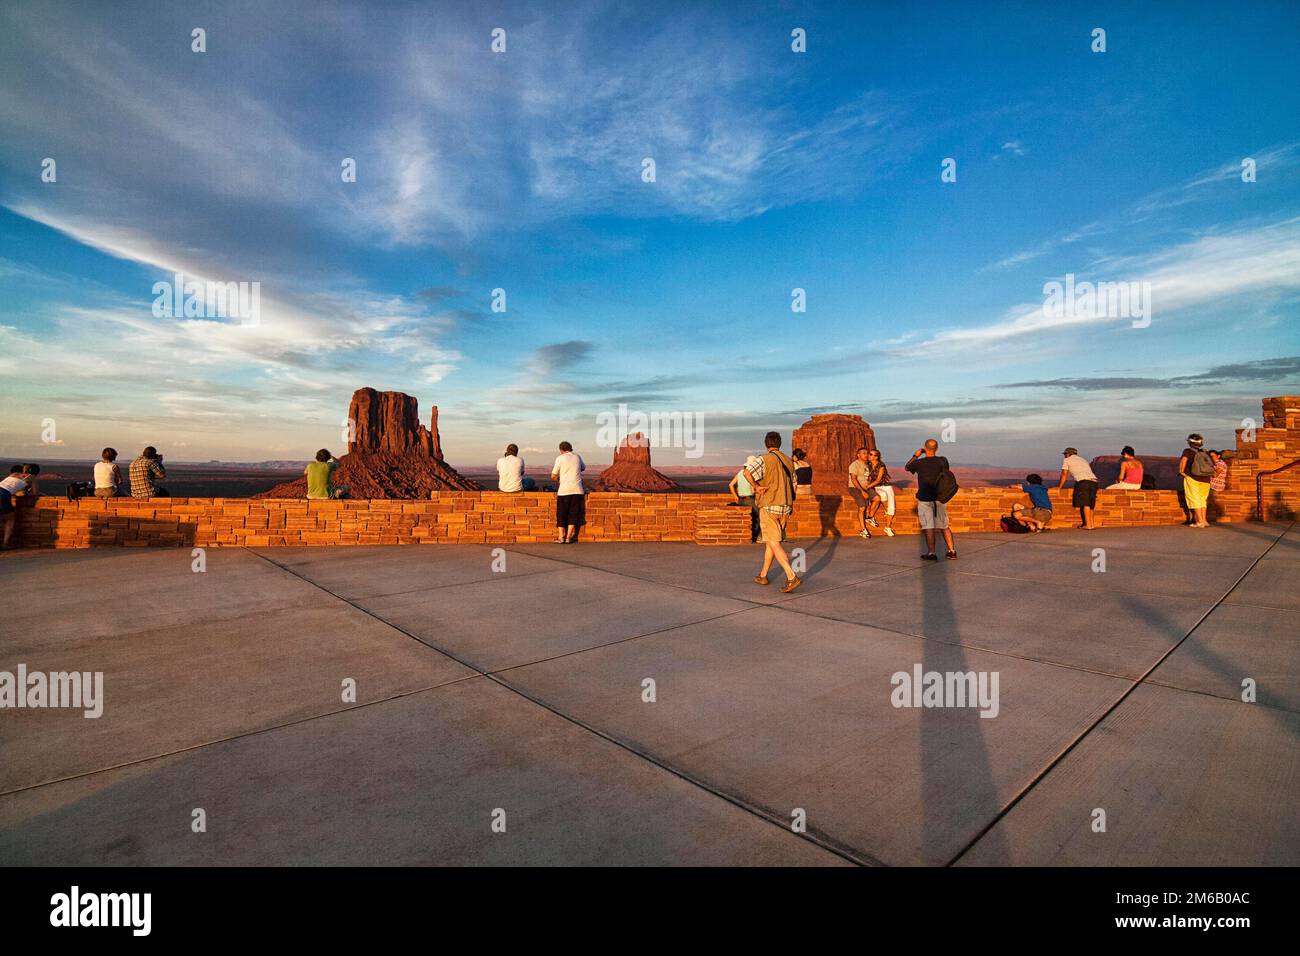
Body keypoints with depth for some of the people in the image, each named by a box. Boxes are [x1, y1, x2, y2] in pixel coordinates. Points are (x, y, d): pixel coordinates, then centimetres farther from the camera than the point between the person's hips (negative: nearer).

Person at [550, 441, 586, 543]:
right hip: (577, 490, 3)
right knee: (573, 514, 8)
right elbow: (583, 468, 29)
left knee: (561, 514, 8)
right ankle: (568, 537, 5)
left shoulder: (560, 458, -1)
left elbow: (553, 476, 1)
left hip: (564, 490, -2)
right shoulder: (577, 456, 9)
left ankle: (561, 538, 8)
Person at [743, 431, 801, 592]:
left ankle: (792, 577, -19)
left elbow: (747, 472, -27)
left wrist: (757, 487, -13)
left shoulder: (765, 460, -9)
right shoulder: (789, 462, 11)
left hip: (769, 507, -7)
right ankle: (763, 575, 26)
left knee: (774, 544, -7)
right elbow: (793, 485, 15)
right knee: (771, 541, 17)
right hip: (785, 508, 7)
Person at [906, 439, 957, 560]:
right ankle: (952, 551, 14)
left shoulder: (919, 463, -9)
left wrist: (915, 456, 18)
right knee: (944, 526, 12)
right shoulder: (942, 460, -5)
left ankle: (931, 553, 0)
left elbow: (907, 467, 11)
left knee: (929, 527, -1)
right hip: (939, 498, 3)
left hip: (924, 499, -3)